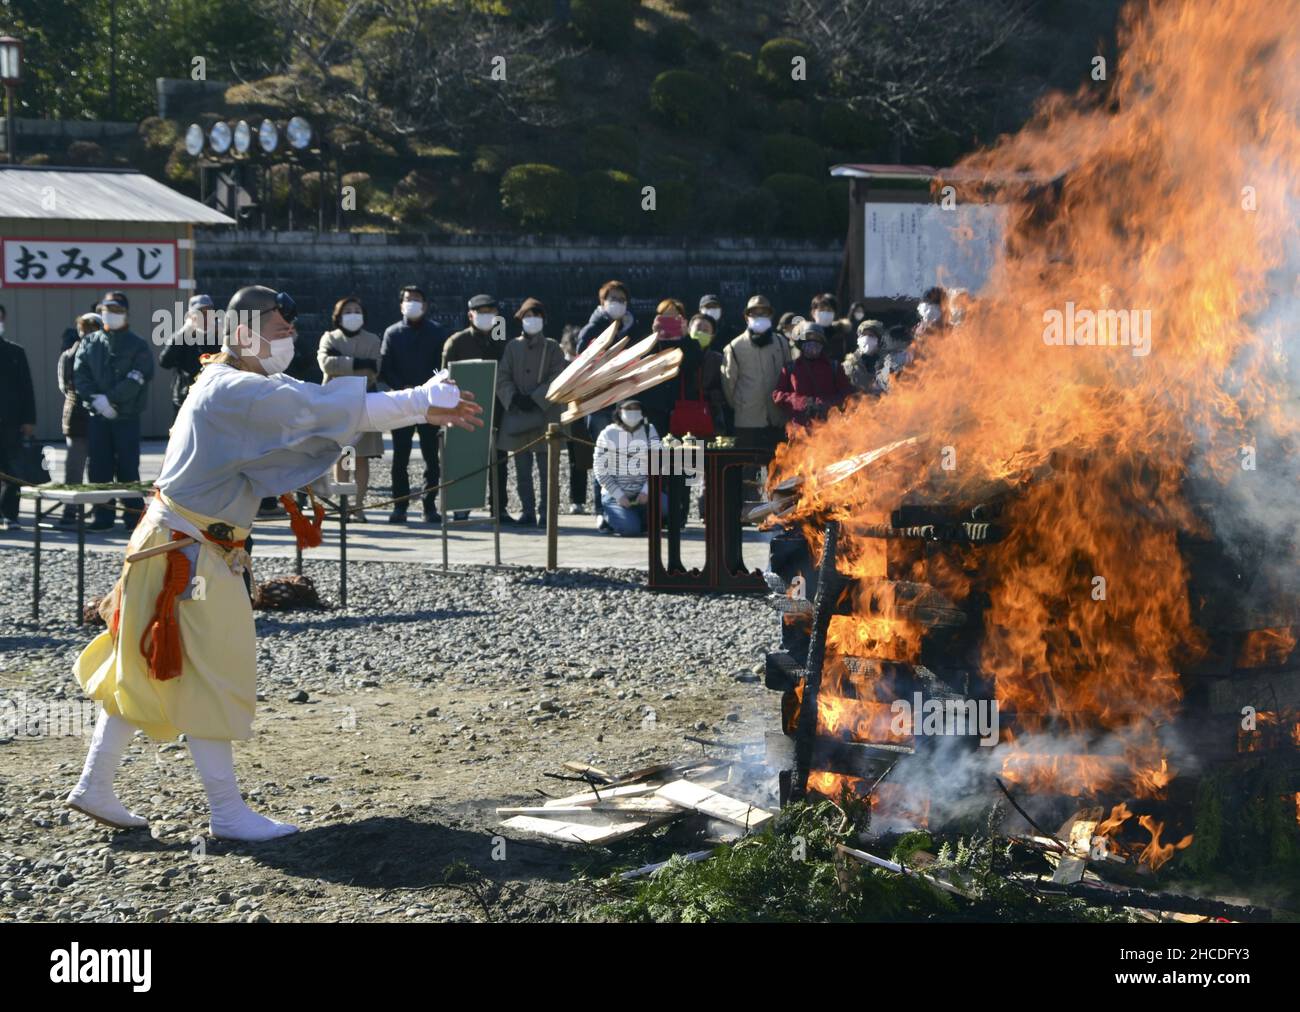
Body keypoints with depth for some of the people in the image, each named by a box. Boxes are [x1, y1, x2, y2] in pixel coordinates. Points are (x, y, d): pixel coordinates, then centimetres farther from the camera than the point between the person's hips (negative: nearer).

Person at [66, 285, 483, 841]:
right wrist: (425, 404, -23)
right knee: (209, 677, -3)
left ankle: (94, 788, 23)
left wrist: (423, 409, -3)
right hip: (187, 555, -10)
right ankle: (227, 812, 5)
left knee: (142, 670, 15)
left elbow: (316, 414, 7)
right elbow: (326, 409, -26)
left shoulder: (236, 388, 14)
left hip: (180, 547, 10)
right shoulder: (235, 392, -19)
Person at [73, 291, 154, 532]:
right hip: (97, 415, 3)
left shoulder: (137, 345, 2)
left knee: (128, 468, -2)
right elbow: (79, 375, 4)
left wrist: (110, 399, -18)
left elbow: (137, 379, -10)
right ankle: (102, 516, 9)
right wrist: (96, 399, -12)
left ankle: (133, 516, 3)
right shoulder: (90, 343, 13)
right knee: (99, 468, 3)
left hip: (127, 415, -3)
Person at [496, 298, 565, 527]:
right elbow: (502, 378, 6)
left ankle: (546, 513, -1)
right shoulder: (513, 347, 11)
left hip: (544, 414, -2)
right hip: (517, 416, 2)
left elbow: (558, 379, -2)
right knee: (522, 470, 3)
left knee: (546, 468, -4)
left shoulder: (551, 348, 6)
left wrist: (536, 398, -11)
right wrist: (515, 398, -9)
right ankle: (528, 512, 7)